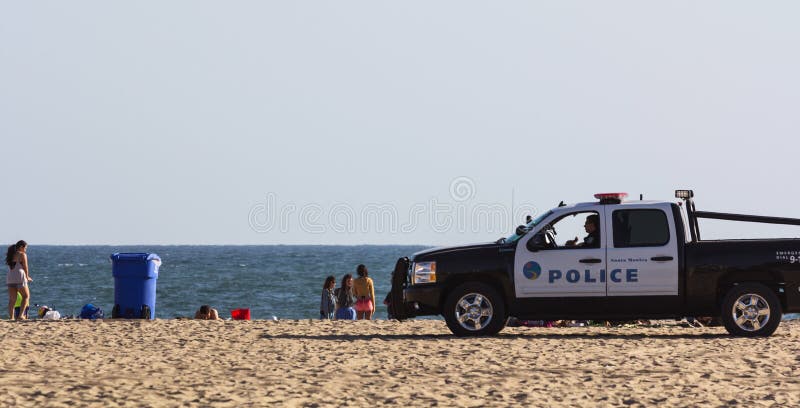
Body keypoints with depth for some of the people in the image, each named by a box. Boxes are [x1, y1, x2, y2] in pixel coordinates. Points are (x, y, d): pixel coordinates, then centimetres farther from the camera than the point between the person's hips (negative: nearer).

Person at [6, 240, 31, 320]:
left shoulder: (11, 255, 14)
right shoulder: (22, 255, -5)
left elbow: (11, 267, 13)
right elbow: (25, 267, -5)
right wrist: (27, 277, 12)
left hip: (9, 278, 6)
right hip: (19, 278, -6)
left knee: (12, 299, 7)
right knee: (26, 296, 8)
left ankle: (11, 317, 1)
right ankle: (21, 315, -5)